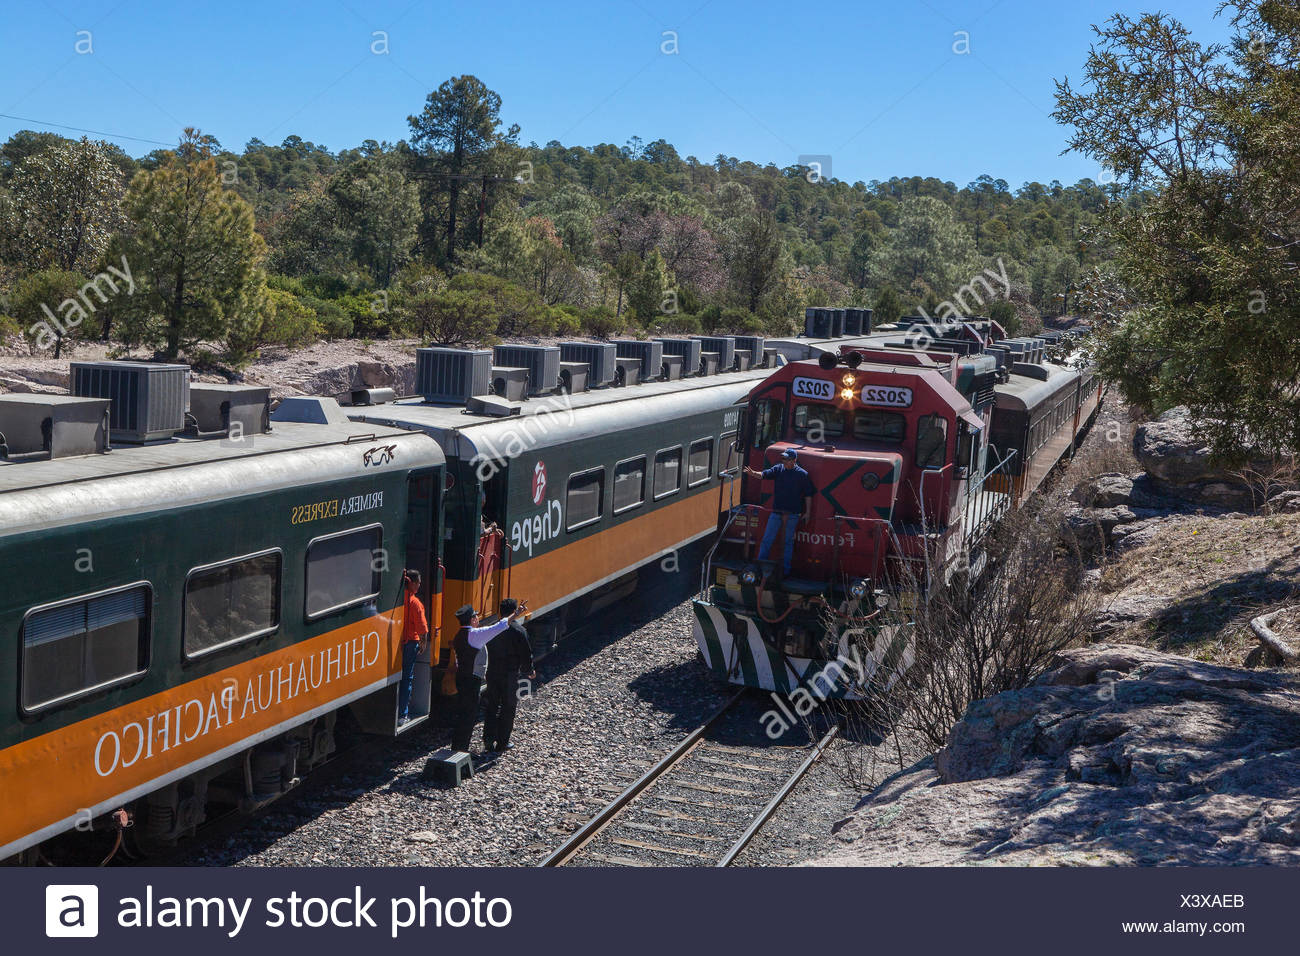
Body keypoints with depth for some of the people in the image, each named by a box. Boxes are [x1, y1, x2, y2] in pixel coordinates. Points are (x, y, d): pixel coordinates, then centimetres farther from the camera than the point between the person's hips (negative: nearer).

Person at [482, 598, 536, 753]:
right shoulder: (519, 631, -13)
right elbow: (526, 654, -10)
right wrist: (529, 671, 5)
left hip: (493, 673, 4)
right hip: (511, 675, -4)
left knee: (491, 706, 16)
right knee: (508, 708, 8)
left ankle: (489, 738, 9)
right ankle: (502, 743, 13)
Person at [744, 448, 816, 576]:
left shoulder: (802, 474, -4)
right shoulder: (778, 469, 3)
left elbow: (808, 495, 0)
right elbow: (764, 474, -10)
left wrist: (807, 512, -2)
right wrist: (753, 474, -32)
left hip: (793, 514, -3)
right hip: (776, 511, 3)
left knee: (789, 541, 7)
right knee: (767, 539, 3)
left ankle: (786, 569, 17)